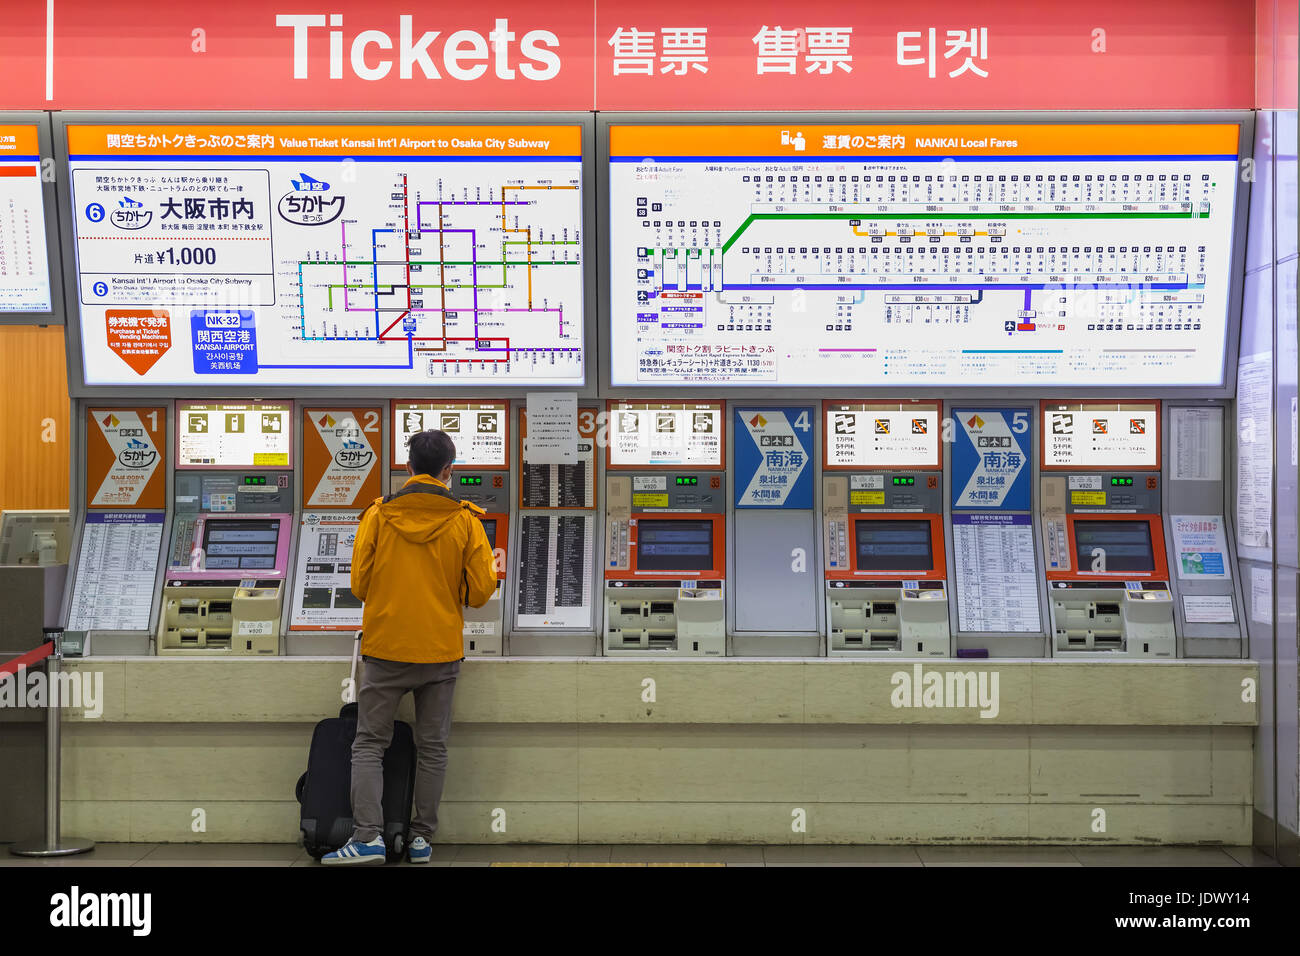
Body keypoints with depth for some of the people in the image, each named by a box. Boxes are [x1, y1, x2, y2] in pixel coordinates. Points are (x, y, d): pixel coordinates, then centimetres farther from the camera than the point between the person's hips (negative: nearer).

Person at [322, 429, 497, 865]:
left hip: (386, 648, 0)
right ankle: (422, 838, 13)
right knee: (432, 747, 11)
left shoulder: (377, 515, -3)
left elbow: (359, 583, 0)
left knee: (369, 743, 8)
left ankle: (368, 836, -2)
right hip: (442, 650, 1)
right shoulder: (465, 520, -4)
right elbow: (481, 590, -4)